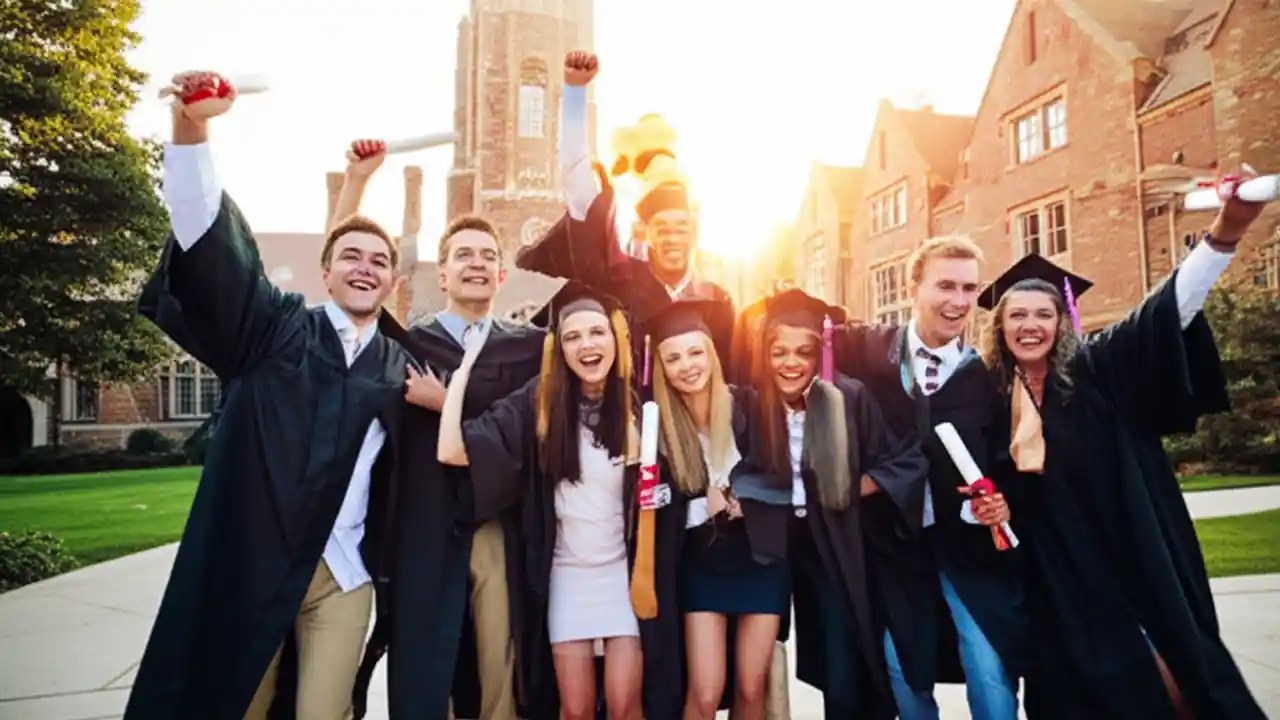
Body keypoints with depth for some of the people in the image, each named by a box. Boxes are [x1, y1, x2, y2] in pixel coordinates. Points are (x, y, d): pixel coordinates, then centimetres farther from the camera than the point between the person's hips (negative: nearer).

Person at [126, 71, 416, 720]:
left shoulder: (400, 368, 8)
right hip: (249, 564, -1)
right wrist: (191, 128, -22)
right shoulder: (275, 330, 2)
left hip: (343, 576, 1)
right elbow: (211, 245, -11)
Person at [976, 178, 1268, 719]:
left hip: (1130, 562, -1)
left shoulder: (1095, 372, -3)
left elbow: (1166, 311, -16)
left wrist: (1225, 231, -29)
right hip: (1058, 579, 1)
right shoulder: (990, 396, 0)